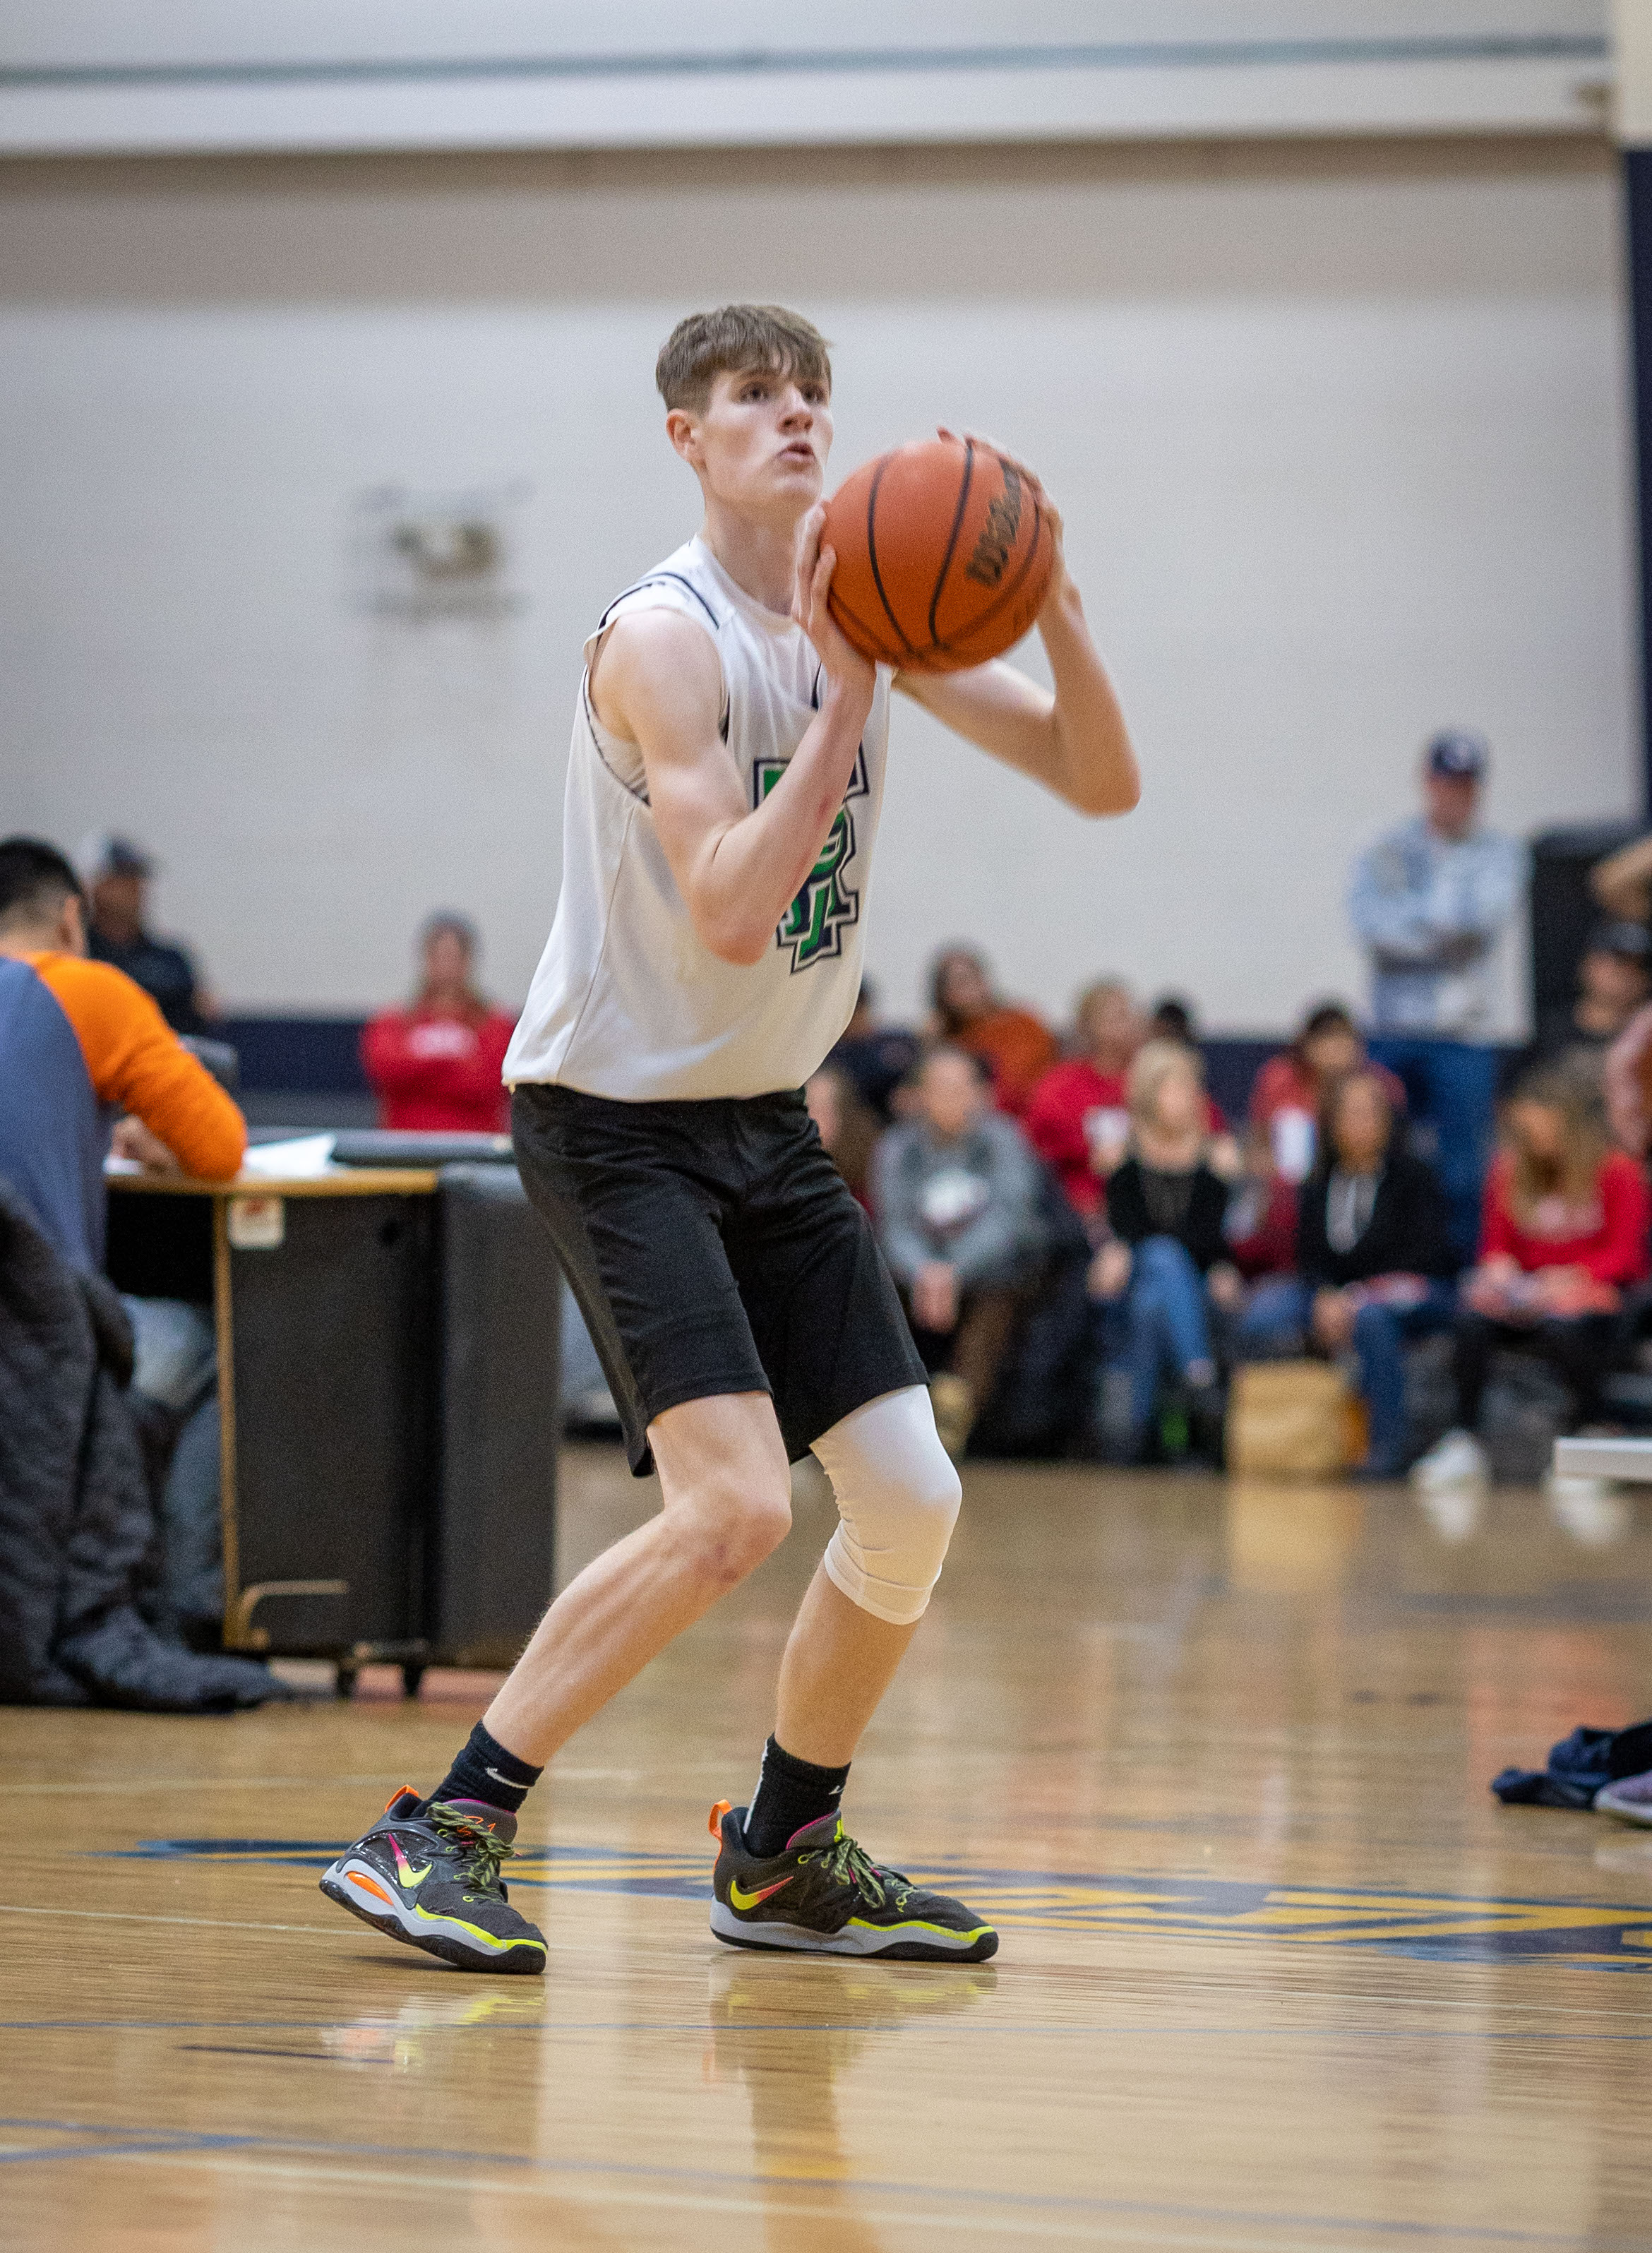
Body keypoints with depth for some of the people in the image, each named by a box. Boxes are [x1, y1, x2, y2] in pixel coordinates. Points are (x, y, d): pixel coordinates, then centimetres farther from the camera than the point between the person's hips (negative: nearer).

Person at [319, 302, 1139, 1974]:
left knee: (911, 1503, 5)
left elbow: (1100, 782, 3)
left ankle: (783, 1859, 23)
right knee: (734, 1504, -22)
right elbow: (730, 917, -28)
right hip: (615, 1118, -8)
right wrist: (846, 696, -30)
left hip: (763, 1118, 8)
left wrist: (1049, 598, -14)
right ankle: (437, 1837, -15)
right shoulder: (666, 636, -19)